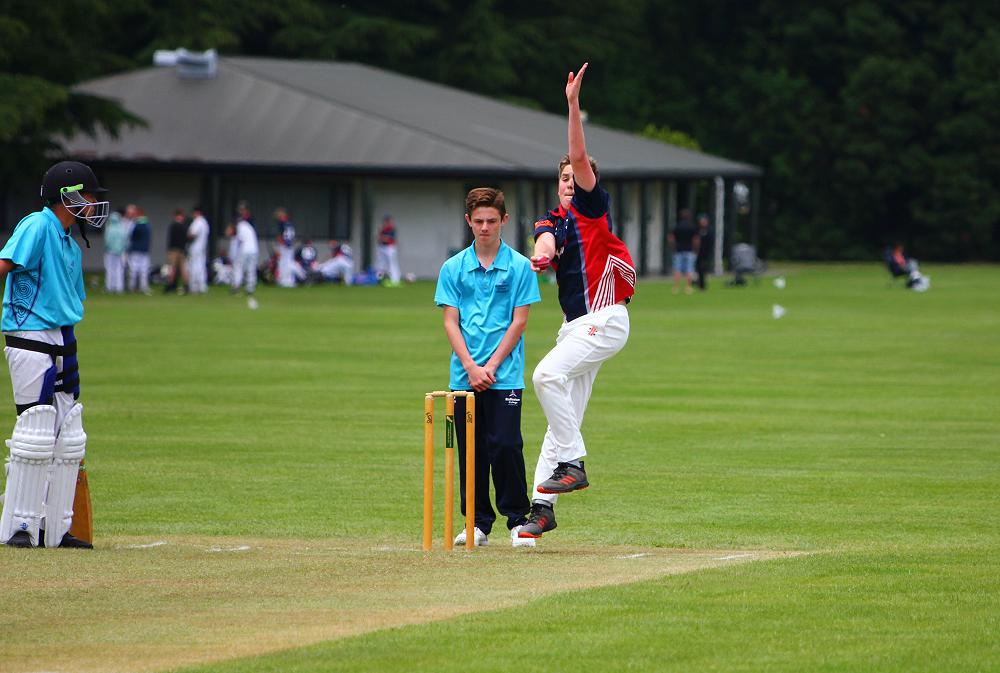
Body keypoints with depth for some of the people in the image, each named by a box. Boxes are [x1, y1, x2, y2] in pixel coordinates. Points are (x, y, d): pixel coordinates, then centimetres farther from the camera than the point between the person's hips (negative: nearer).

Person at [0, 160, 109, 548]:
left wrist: (70, 362, 16)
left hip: (62, 346, 9)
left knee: (68, 440, 9)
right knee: (35, 437, -8)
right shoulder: (37, 227, -8)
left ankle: (57, 529, 15)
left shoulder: (71, 246, 18)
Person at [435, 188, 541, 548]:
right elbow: (450, 322, 4)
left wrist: (492, 366, -9)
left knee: (506, 446, -7)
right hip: (464, 377, 3)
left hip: (505, 375, -3)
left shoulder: (519, 267, 1)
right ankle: (478, 522, 13)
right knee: (471, 449, 5)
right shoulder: (453, 268, 8)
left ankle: (518, 521, 3)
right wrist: (471, 366, -8)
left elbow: (519, 321, -2)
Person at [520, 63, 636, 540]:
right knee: (563, 417, 6)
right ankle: (543, 505, 6)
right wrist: (542, 255, -32)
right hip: (576, 325, 7)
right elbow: (546, 240, -8)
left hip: (605, 319, -7)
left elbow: (580, 157, -13)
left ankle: (572, 465, -22)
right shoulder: (551, 222, 16)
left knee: (548, 374, -27)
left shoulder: (593, 208, 0)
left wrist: (573, 103, -20)